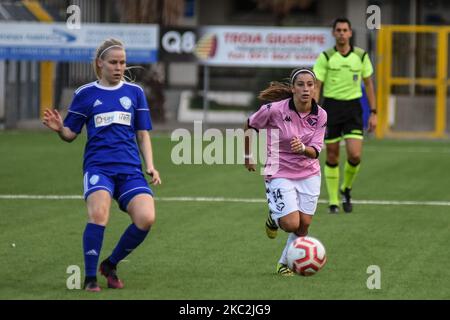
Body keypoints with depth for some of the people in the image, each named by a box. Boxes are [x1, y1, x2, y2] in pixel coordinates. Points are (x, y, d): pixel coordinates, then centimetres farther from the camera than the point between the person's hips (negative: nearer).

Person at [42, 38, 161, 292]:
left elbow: (143, 135, 17)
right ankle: (90, 278, -14)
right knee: (99, 213, -30)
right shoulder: (85, 94, 9)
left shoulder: (135, 92, 14)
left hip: (130, 168, 3)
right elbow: (71, 134, 11)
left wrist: (150, 166, 4)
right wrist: (60, 128, -12)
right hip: (98, 166, -2)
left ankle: (111, 265, 6)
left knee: (146, 218, -20)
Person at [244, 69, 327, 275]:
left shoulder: (320, 115, -8)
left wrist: (303, 148, -31)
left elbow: (315, 151, -9)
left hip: (309, 173, 4)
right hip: (280, 174, -4)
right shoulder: (275, 110, -18)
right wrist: (248, 156, 8)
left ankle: (284, 263, 26)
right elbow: (249, 126, 0)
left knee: (304, 224, 2)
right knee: (291, 224, -15)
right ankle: (274, 217, 22)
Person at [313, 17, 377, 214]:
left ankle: (346, 189, 17)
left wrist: (373, 113, 6)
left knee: (355, 155, -12)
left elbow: (368, 84, 10)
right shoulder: (325, 57, -5)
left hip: (353, 107, 1)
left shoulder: (361, 56, 1)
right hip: (331, 106, -1)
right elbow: (316, 87, -5)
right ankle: (333, 202, 13)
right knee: (332, 157, 3)